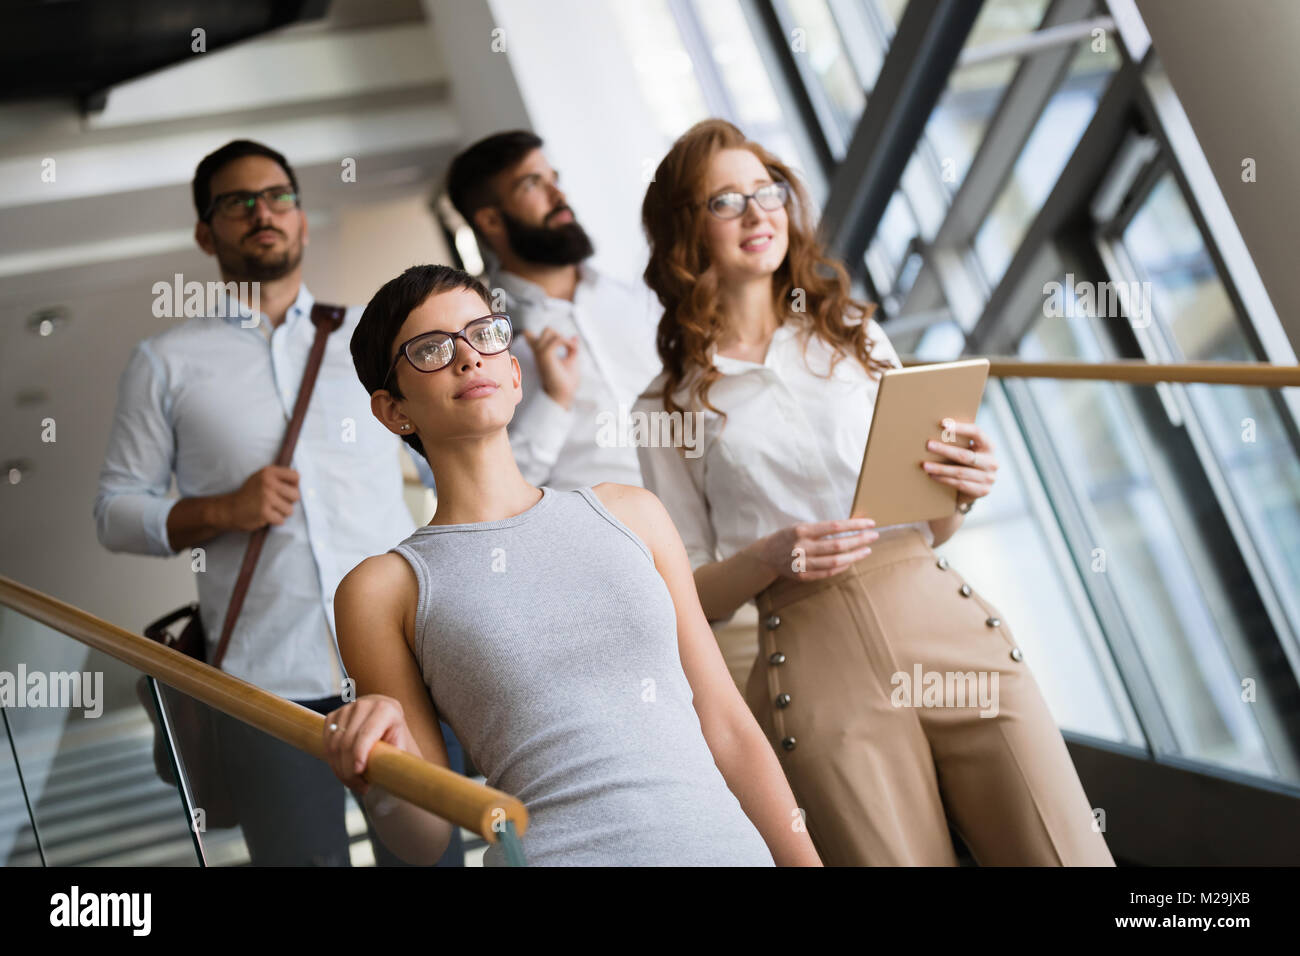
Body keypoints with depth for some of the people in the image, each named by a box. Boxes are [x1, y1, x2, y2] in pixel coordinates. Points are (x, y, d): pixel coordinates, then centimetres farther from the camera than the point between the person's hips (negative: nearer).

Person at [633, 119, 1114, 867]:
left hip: (943, 616, 3)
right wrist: (771, 556, -10)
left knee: (1068, 854, -6)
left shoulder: (854, 334, 18)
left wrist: (962, 494, -3)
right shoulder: (670, 404, 10)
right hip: (815, 659, -2)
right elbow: (692, 594, 9)